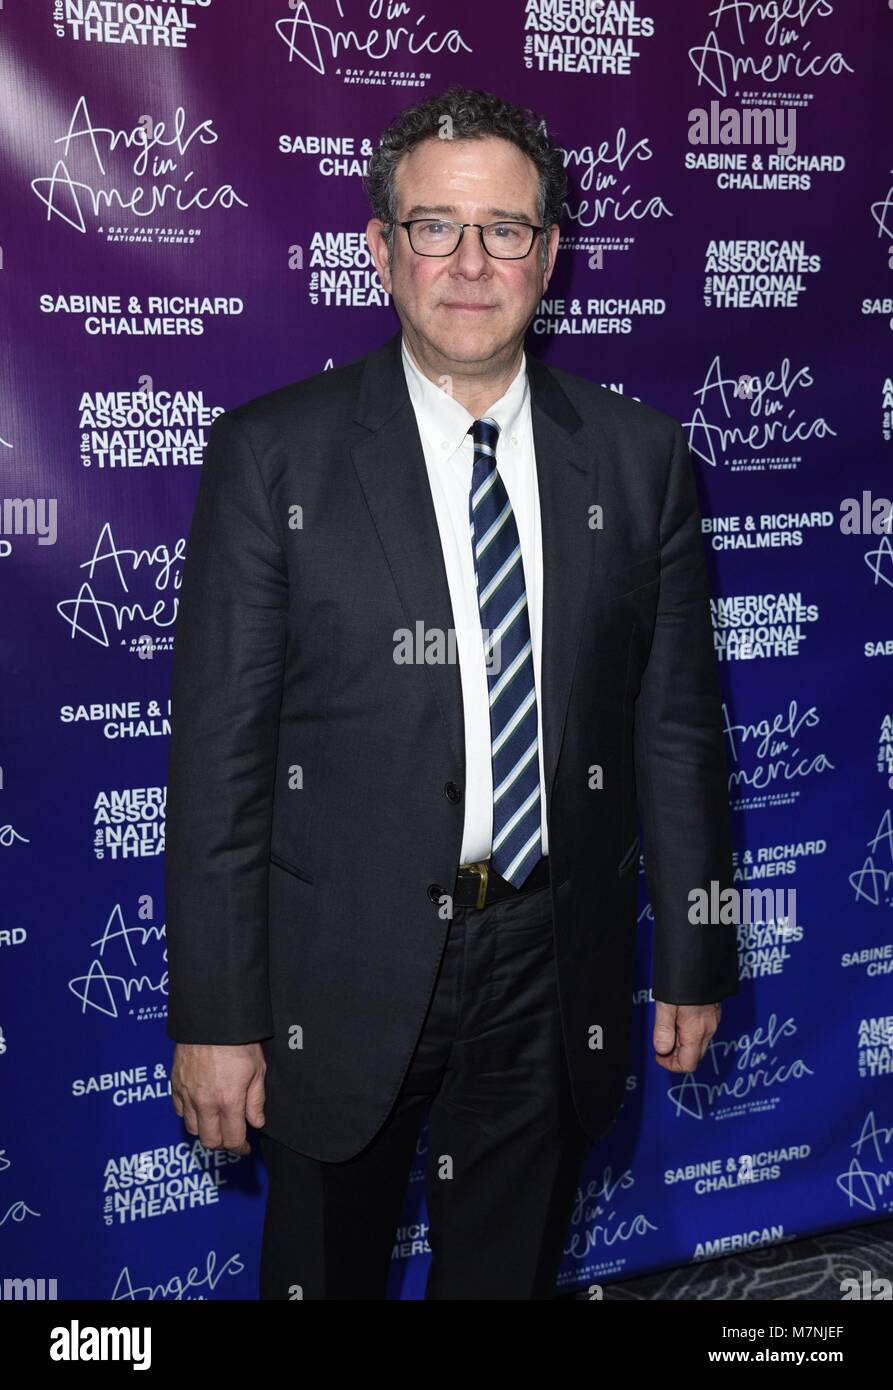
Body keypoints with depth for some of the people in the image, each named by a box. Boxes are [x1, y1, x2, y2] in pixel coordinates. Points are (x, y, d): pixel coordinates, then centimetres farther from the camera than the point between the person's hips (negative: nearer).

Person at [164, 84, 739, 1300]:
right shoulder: (273, 453, -7)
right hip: (343, 969, -1)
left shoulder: (639, 456, 0)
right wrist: (214, 1015, -9)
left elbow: (678, 723, 4)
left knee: (511, 1269, 20)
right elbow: (220, 746, -8)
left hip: (554, 971, 2)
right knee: (323, 1269, 19)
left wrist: (694, 963, 6)